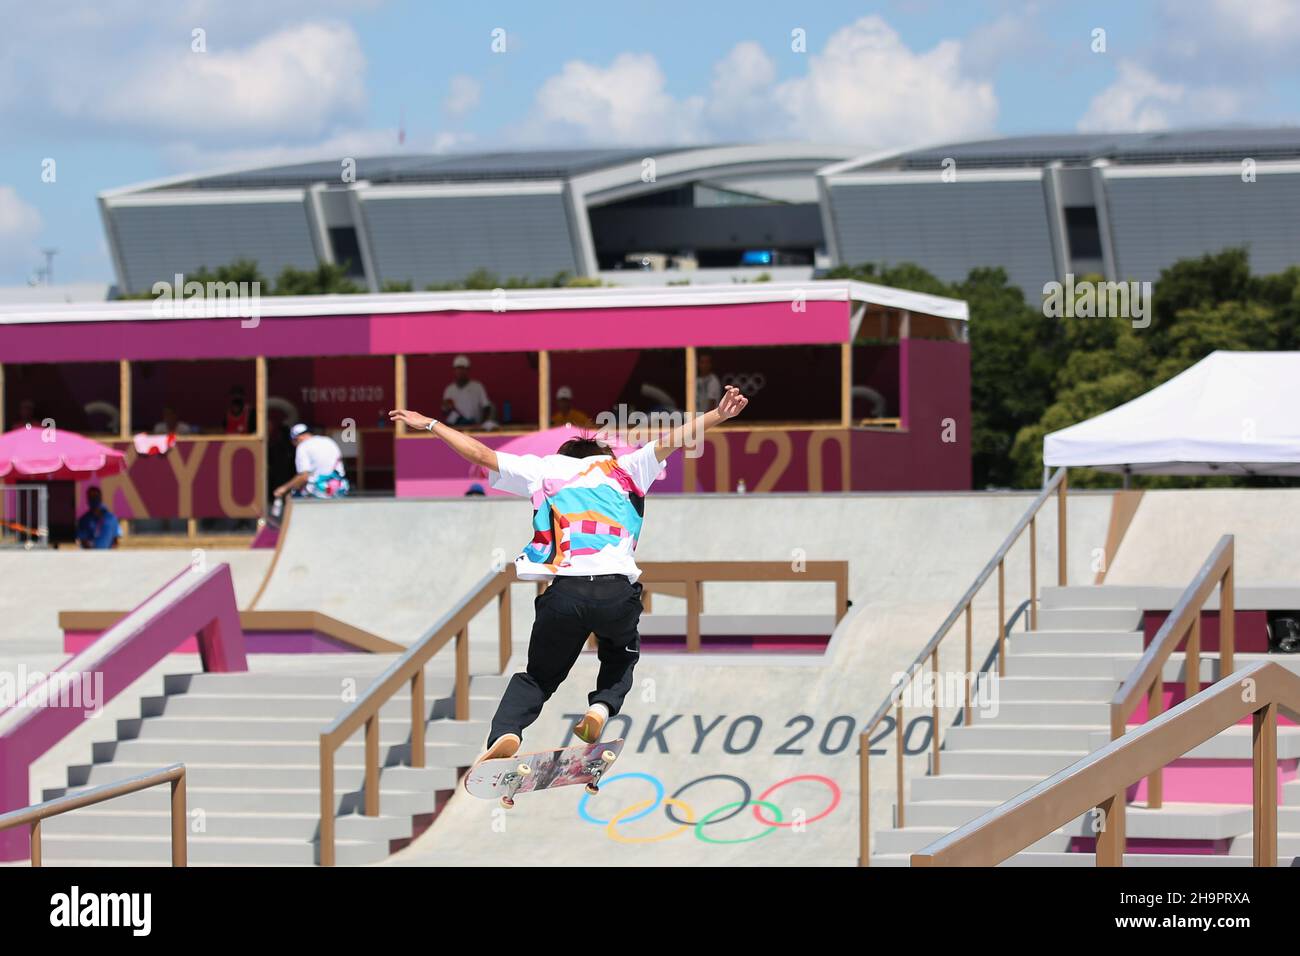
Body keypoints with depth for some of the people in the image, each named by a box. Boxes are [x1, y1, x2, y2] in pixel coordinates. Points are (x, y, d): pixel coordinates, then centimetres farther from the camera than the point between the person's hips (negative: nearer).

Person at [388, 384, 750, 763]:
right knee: (621, 656, 32)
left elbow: (481, 454, 23)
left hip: (564, 592, 0)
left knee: (538, 677, 18)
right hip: (618, 590, 0)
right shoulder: (624, 468, 21)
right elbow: (669, 440, 14)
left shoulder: (544, 469, 21)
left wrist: (430, 424, 33)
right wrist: (718, 415, 15)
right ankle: (602, 707, 2)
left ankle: (506, 733, -12)